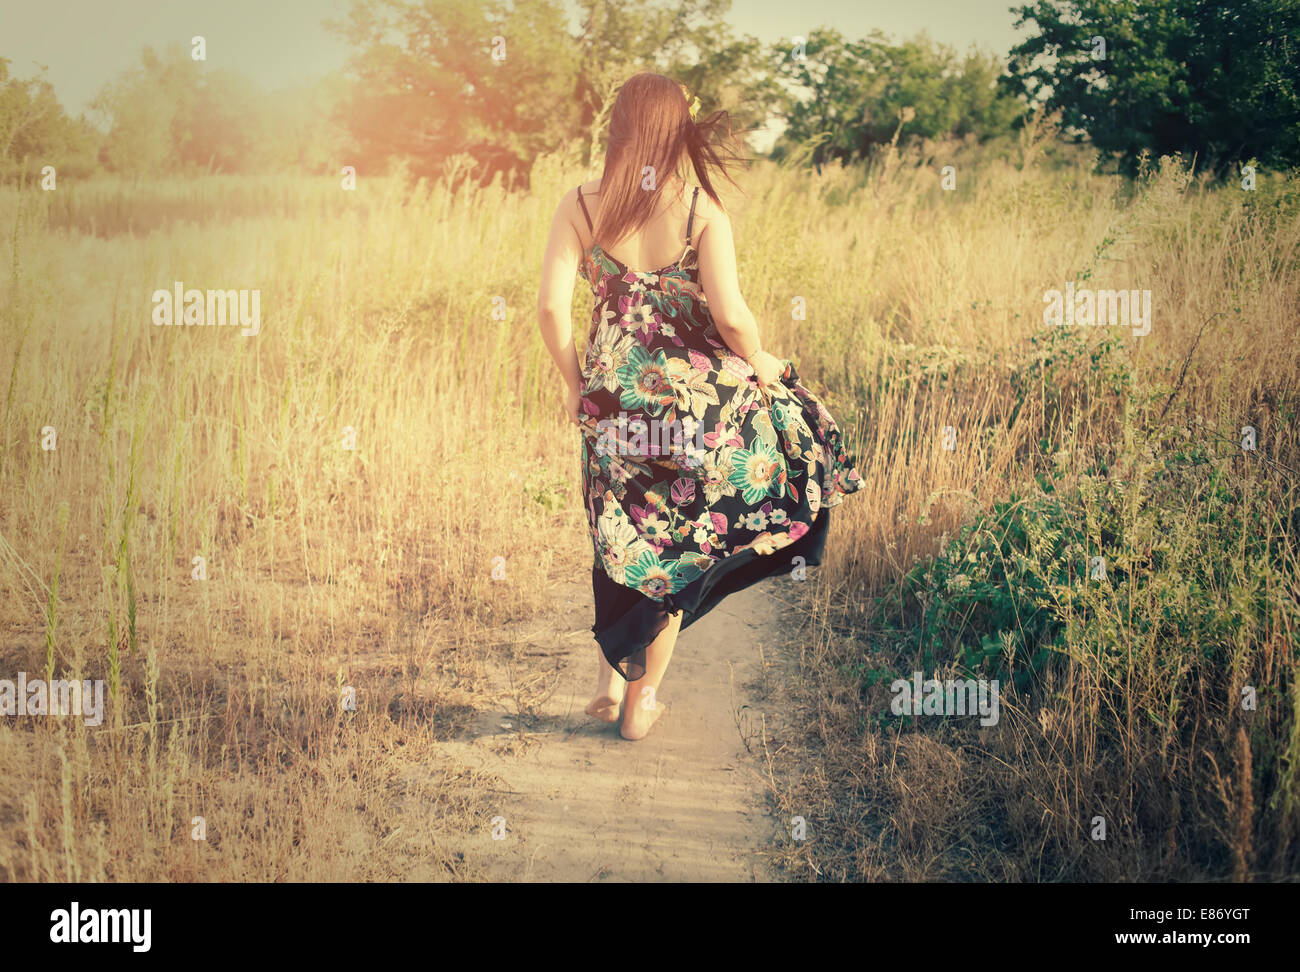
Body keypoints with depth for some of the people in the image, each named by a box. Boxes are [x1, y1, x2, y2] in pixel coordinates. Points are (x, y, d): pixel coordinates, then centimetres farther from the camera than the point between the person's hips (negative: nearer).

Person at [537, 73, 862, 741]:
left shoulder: (580, 205, -5)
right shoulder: (701, 209, -9)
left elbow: (551, 306, -10)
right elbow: (731, 316, -16)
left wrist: (573, 384, 5)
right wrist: (758, 361, 5)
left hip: (613, 395, 1)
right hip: (695, 395, -1)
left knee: (622, 536, 23)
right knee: (676, 546, 14)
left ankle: (610, 676, 24)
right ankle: (642, 703, 21)